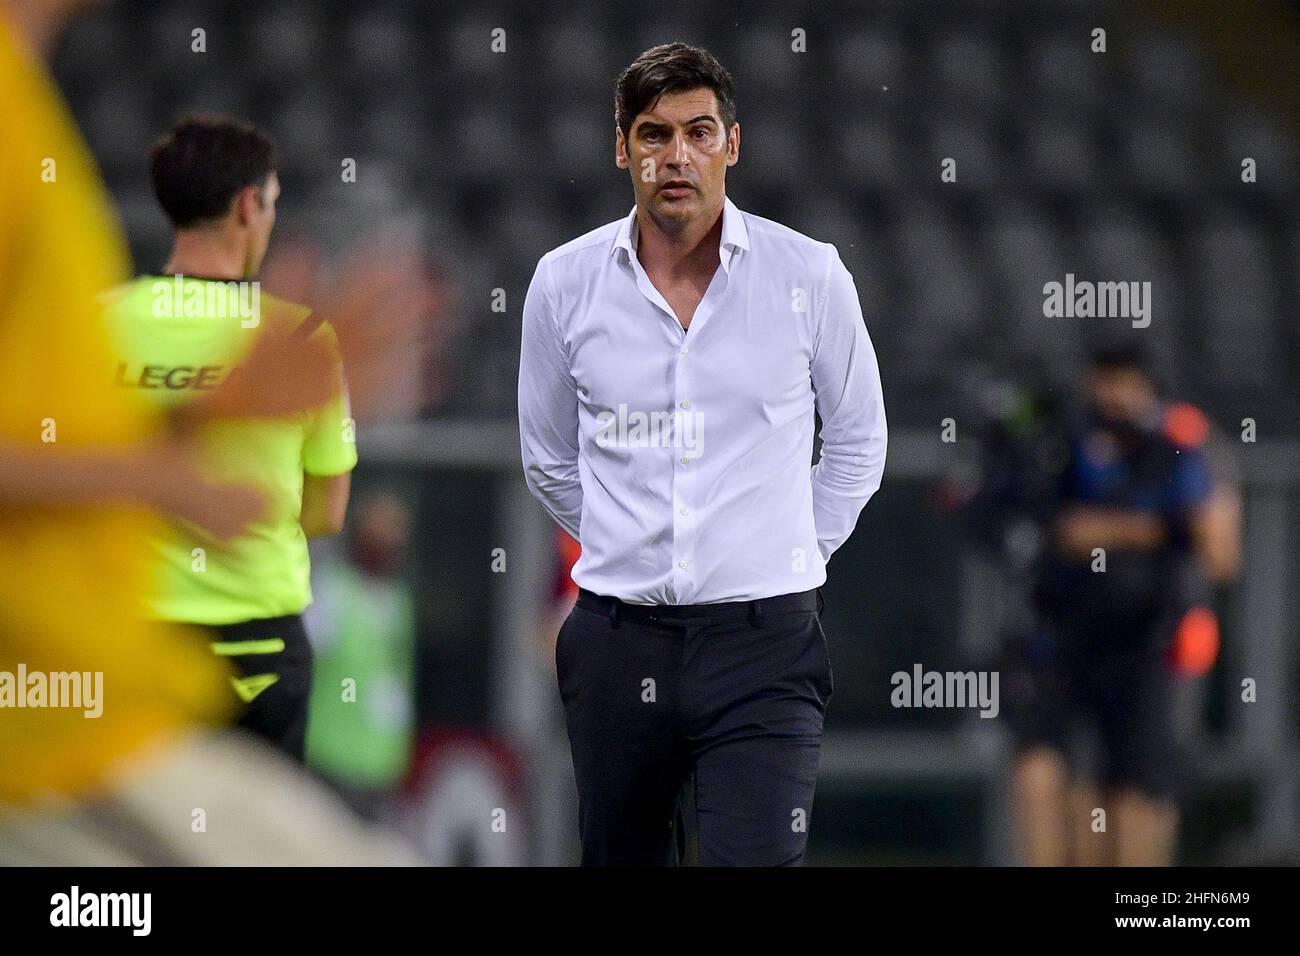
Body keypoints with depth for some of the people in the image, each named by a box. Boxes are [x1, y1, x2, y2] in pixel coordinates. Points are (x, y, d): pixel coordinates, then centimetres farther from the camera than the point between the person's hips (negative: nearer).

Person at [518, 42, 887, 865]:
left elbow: (858, 445, 13)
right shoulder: (565, 283, 3)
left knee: (757, 858, -16)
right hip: (616, 638, 2)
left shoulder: (811, 276, -1)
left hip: (762, 642, -2)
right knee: (620, 858, 10)